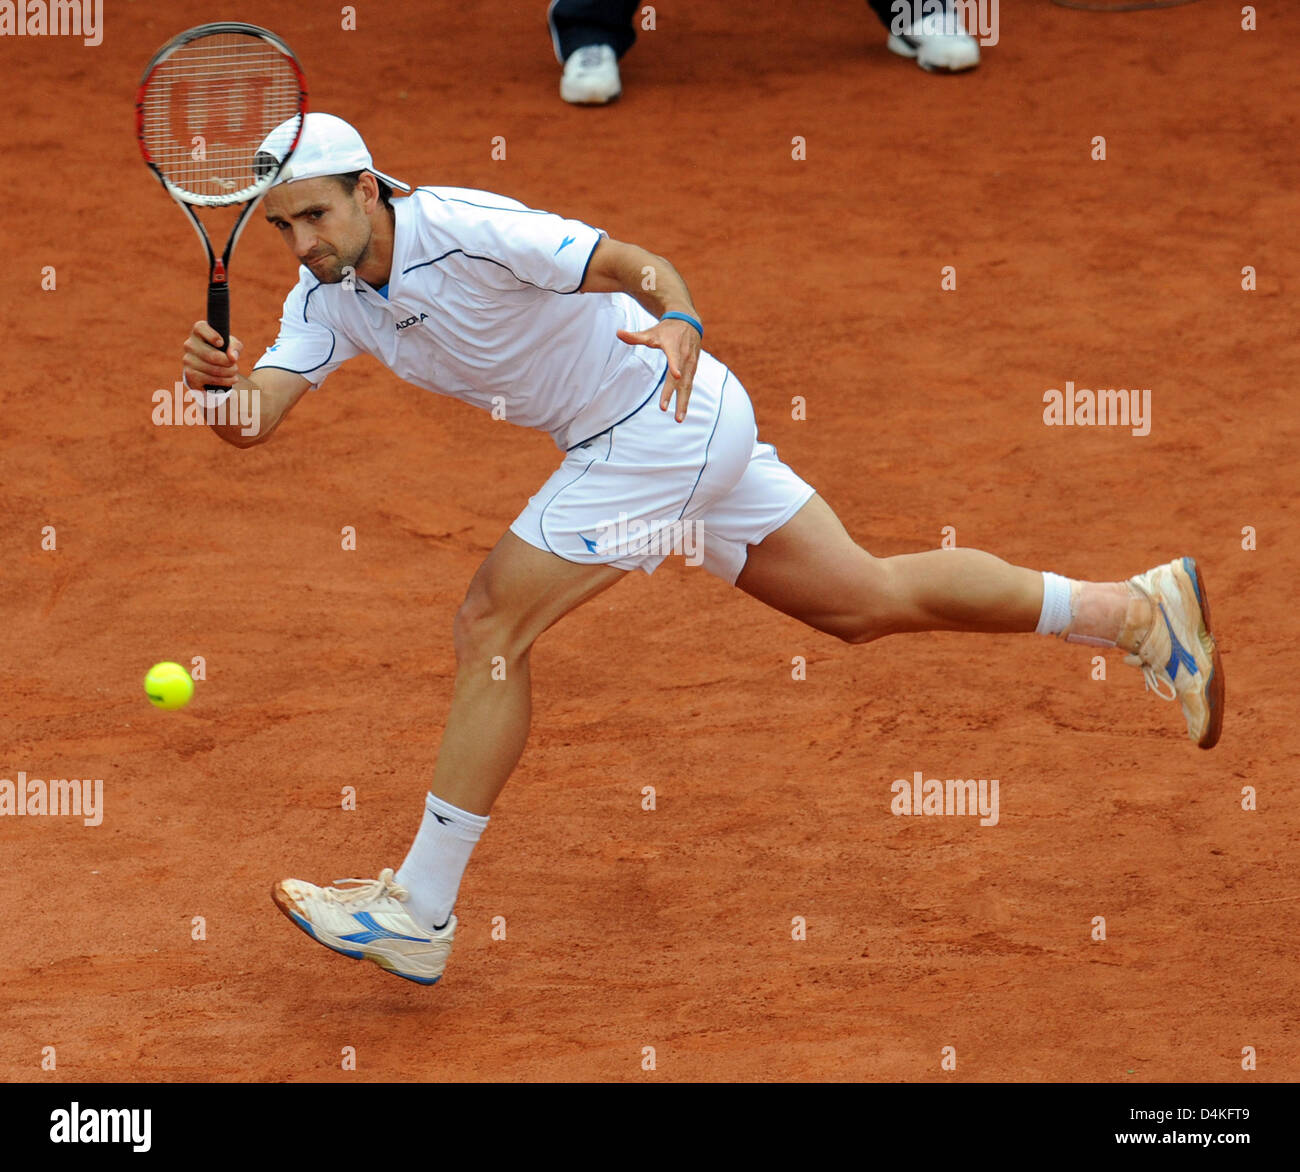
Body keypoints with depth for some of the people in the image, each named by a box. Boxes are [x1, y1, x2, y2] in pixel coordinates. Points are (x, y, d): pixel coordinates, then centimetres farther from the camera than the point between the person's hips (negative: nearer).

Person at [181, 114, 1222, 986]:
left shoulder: (466, 230, -23)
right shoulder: (327, 298, 1)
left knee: (489, 629, -12)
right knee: (867, 601, 14)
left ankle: (418, 915, -7)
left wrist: (678, 322, -49)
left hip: (664, 417, -9)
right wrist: (217, 383, -30)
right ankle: (1139, 607, 21)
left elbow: (636, 262, -28)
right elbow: (257, 420, -7)